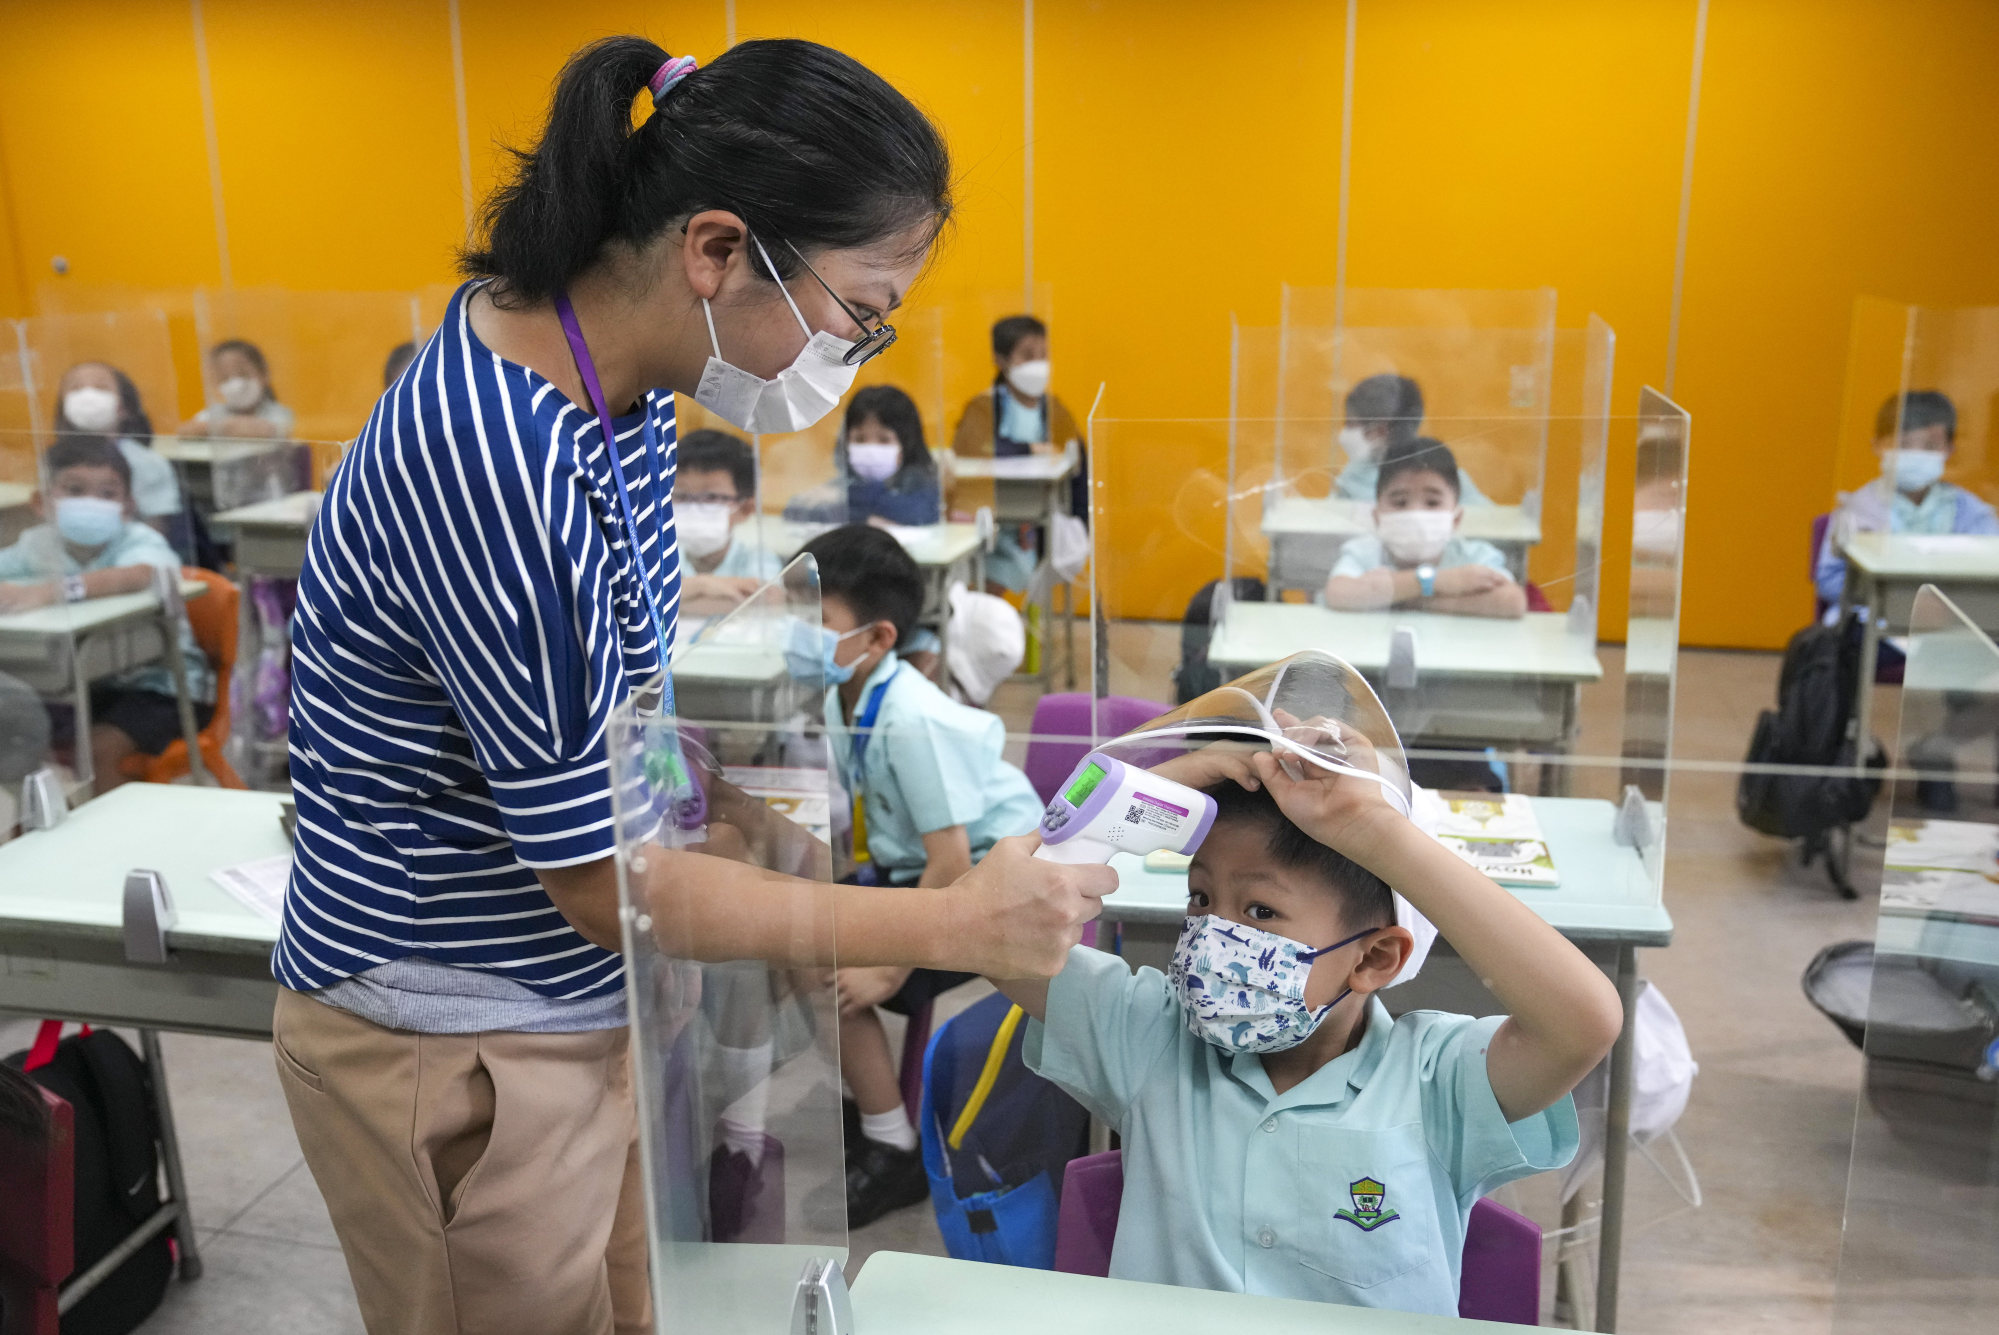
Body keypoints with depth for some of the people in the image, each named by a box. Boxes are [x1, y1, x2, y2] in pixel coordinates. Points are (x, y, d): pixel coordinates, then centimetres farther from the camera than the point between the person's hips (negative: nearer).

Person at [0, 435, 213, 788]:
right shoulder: (39, 545, -4)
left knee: (97, 750, -24)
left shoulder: (140, 541, -22)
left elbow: (141, 575, -45)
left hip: (160, 684, -6)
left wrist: (56, 590, -57)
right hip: (91, 684, 6)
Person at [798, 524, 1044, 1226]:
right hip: (911, 871, 9)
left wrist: (890, 971, -21)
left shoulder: (912, 720, -27)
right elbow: (852, 823, 7)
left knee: (829, 977, -18)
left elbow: (951, 862, -27)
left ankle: (894, 1154, 0)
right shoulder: (841, 701, -2)